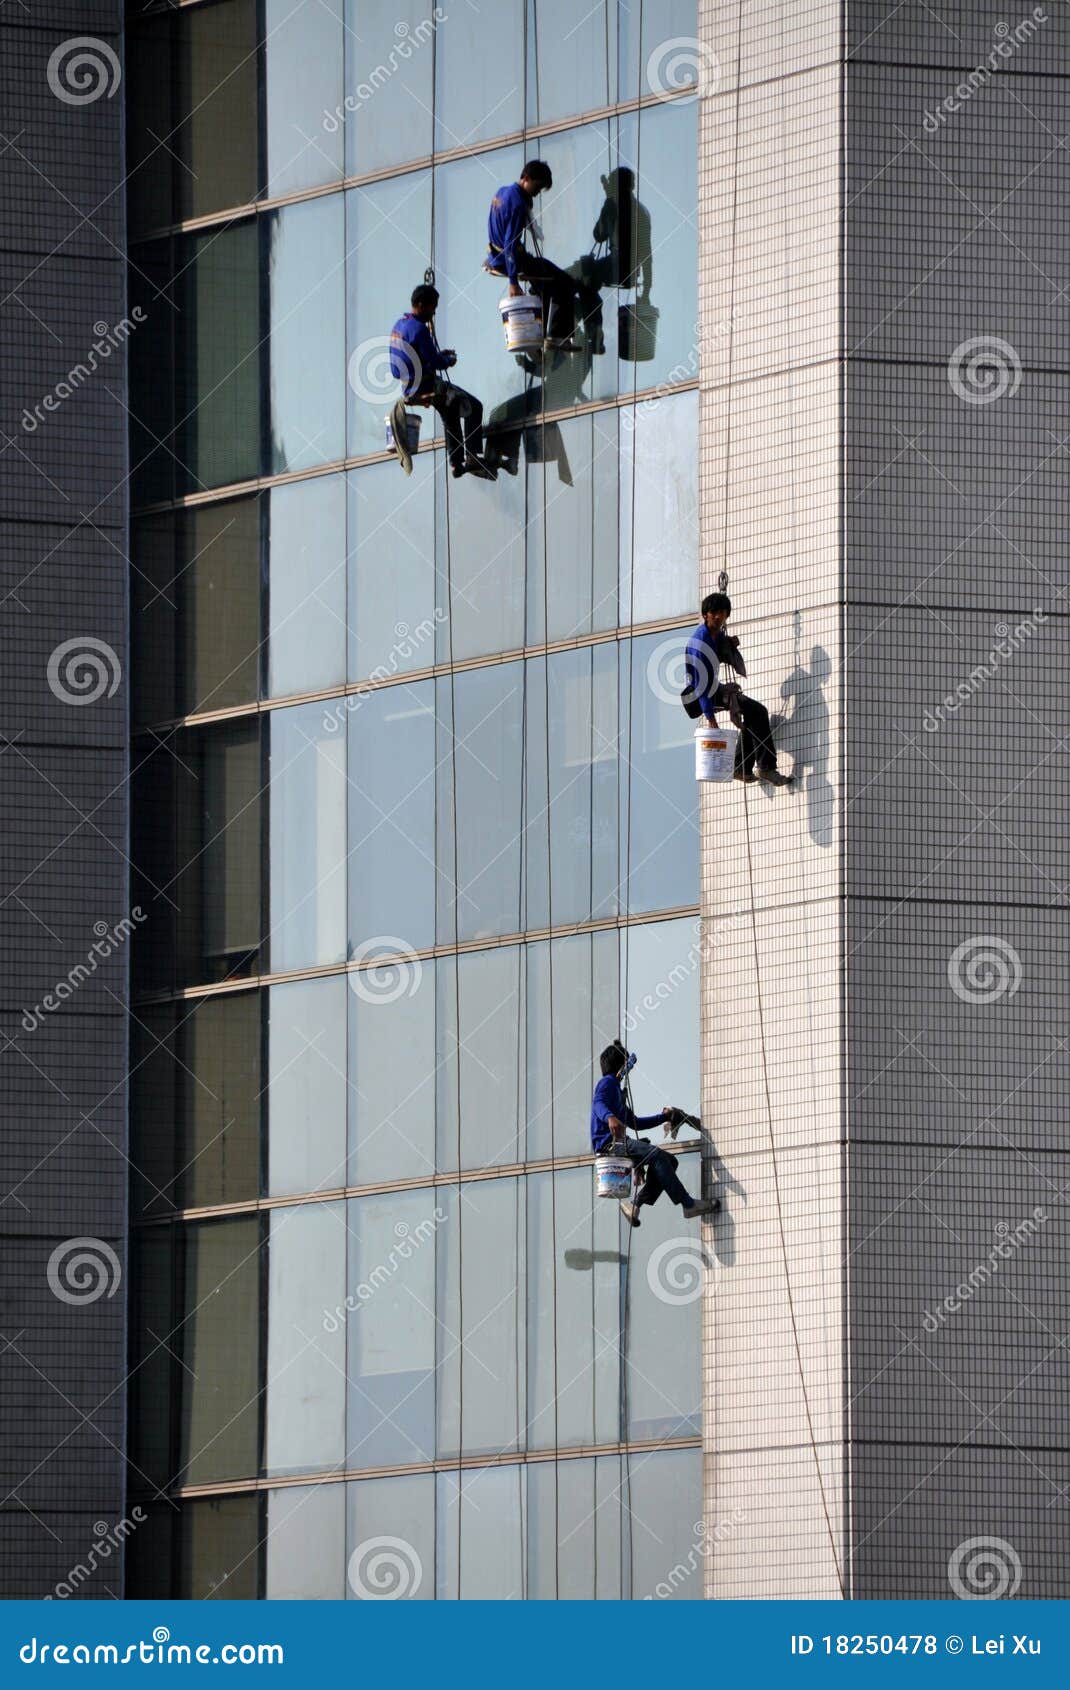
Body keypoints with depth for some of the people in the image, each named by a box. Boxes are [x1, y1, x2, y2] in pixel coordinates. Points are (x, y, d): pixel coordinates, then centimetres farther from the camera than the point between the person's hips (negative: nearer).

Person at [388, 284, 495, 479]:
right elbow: (434, 362, -20)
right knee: (473, 407, -6)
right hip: (423, 387, -10)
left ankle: (456, 463, 31)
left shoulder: (399, 325, 10)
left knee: (450, 409, 30)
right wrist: (450, 360, 0)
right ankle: (473, 458, -12)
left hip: (406, 387, 10)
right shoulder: (418, 329, -20)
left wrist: (440, 356, 15)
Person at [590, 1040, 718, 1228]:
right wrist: (610, 1117, -43)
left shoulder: (615, 1087, 32)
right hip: (608, 1142, -10)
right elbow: (599, 1103, -21)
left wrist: (664, 1117, 29)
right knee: (657, 1155, -26)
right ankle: (688, 1204, -30)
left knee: (669, 1161, 3)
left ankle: (637, 1205, -7)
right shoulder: (607, 1083, 2)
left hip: (618, 1142, 10)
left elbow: (634, 1122, 36)